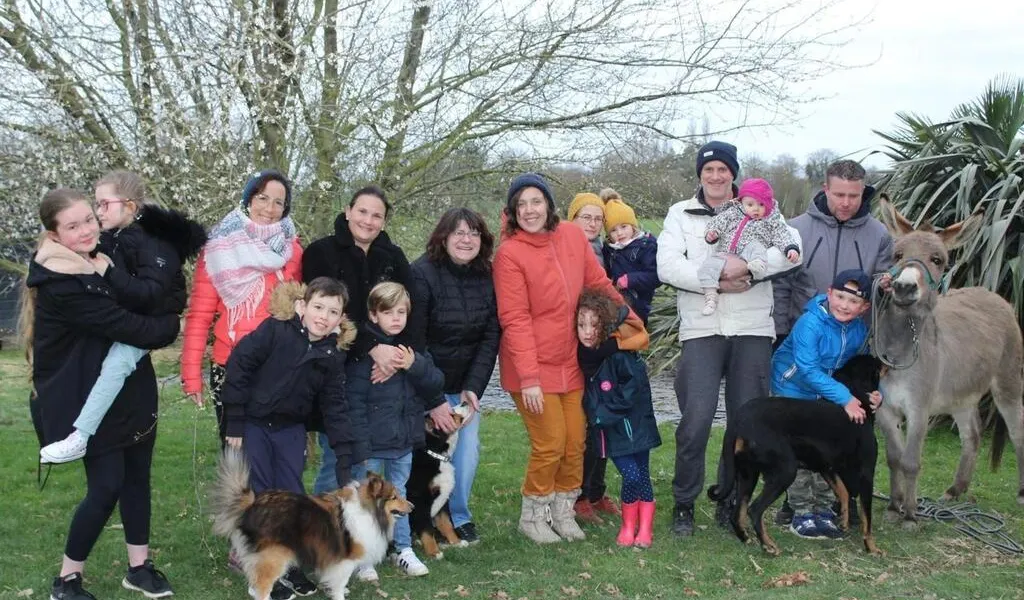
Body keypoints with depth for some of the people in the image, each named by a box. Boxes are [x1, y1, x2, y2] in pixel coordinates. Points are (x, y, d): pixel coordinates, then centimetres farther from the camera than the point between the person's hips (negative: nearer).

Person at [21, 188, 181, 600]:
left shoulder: (103, 259, 4)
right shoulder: (61, 286, -24)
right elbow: (136, 329, -24)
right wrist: (170, 322, -7)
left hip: (129, 391, 8)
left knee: (136, 476, 12)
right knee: (106, 487, -6)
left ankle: (139, 566, 25)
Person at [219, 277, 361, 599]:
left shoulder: (332, 356, -6)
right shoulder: (274, 331, -20)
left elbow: (334, 407, 0)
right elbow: (238, 369, -17)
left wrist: (345, 457, -5)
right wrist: (234, 425, -14)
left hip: (291, 429, 4)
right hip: (253, 424, -4)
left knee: (292, 494, 6)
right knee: (261, 496, 0)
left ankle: (292, 563, 21)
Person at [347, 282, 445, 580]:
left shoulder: (413, 348, 5)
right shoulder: (364, 351, -13)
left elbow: (436, 384, 1)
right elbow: (354, 400, -15)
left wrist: (415, 365, -17)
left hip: (404, 442, 6)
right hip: (371, 444, -5)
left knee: (398, 494, 19)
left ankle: (403, 549, 30)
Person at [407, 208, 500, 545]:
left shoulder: (487, 279, 0)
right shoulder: (423, 274, -15)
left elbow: (490, 339, -1)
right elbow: (413, 343, -17)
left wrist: (473, 388, -13)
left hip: (465, 385, 4)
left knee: (467, 450, 0)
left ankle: (459, 518, 19)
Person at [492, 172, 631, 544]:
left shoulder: (573, 237, 2)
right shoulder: (509, 254, -13)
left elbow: (600, 285, 12)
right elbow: (515, 319, -17)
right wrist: (528, 377, -20)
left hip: (571, 363, 5)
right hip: (533, 369, -5)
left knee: (576, 444, 8)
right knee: (550, 444, -3)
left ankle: (563, 513, 28)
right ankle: (532, 517, 18)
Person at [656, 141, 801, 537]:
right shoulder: (681, 214, 9)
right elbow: (667, 266, -5)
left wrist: (748, 265, -19)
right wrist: (717, 280, -14)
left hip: (752, 330, 2)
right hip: (701, 330, -1)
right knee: (695, 421, -9)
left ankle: (730, 503, 21)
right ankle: (683, 504, 8)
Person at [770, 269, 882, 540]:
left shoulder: (860, 330, -8)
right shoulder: (810, 324, -29)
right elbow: (808, 370, -34)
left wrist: (875, 393, -15)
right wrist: (845, 398, -36)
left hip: (826, 396, 6)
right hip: (793, 391, -6)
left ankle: (823, 510, 20)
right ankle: (802, 513, 5)